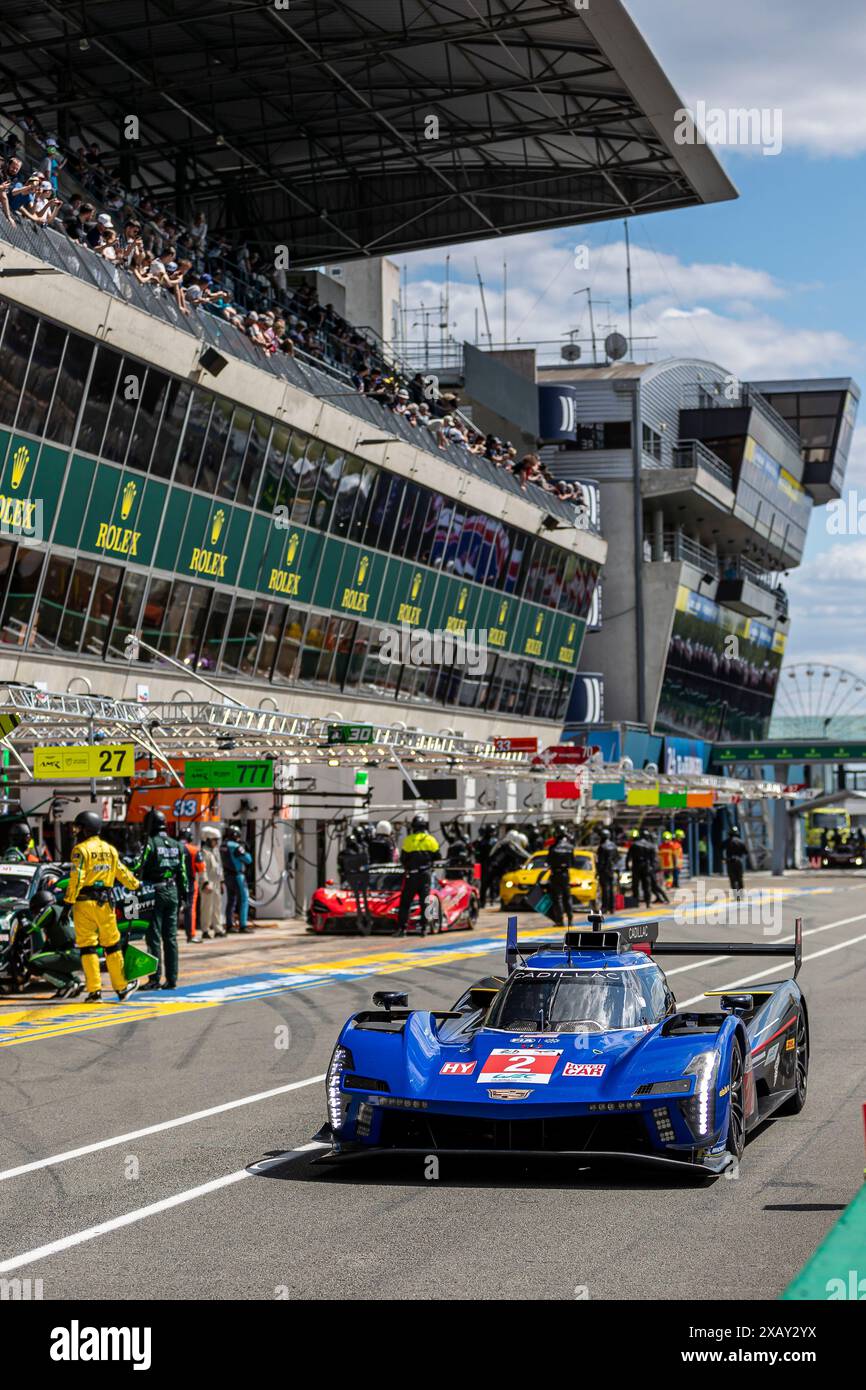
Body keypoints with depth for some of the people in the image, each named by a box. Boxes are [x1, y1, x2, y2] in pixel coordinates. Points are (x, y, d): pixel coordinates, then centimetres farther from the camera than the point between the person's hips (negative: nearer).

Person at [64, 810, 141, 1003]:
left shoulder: (81, 849, -7)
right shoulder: (110, 849, 10)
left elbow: (76, 878, -16)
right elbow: (122, 872, 20)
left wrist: (69, 900, -15)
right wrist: (135, 884, 37)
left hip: (84, 902, -5)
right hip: (105, 902, 5)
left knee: (87, 945, 1)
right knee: (112, 944, 14)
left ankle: (94, 991, -2)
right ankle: (122, 987, 19)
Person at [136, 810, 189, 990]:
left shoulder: (151, 843, -8)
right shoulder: (177, 845, 10)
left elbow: (140, 868, -13)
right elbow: (182, 872, 12)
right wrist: (183, 894, 17)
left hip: (155, 892, -5)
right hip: (173, 892, 5)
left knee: (154, 937, -3)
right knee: (170, 937, 8)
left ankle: (155, 978, -5)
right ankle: (172, 979, 7)